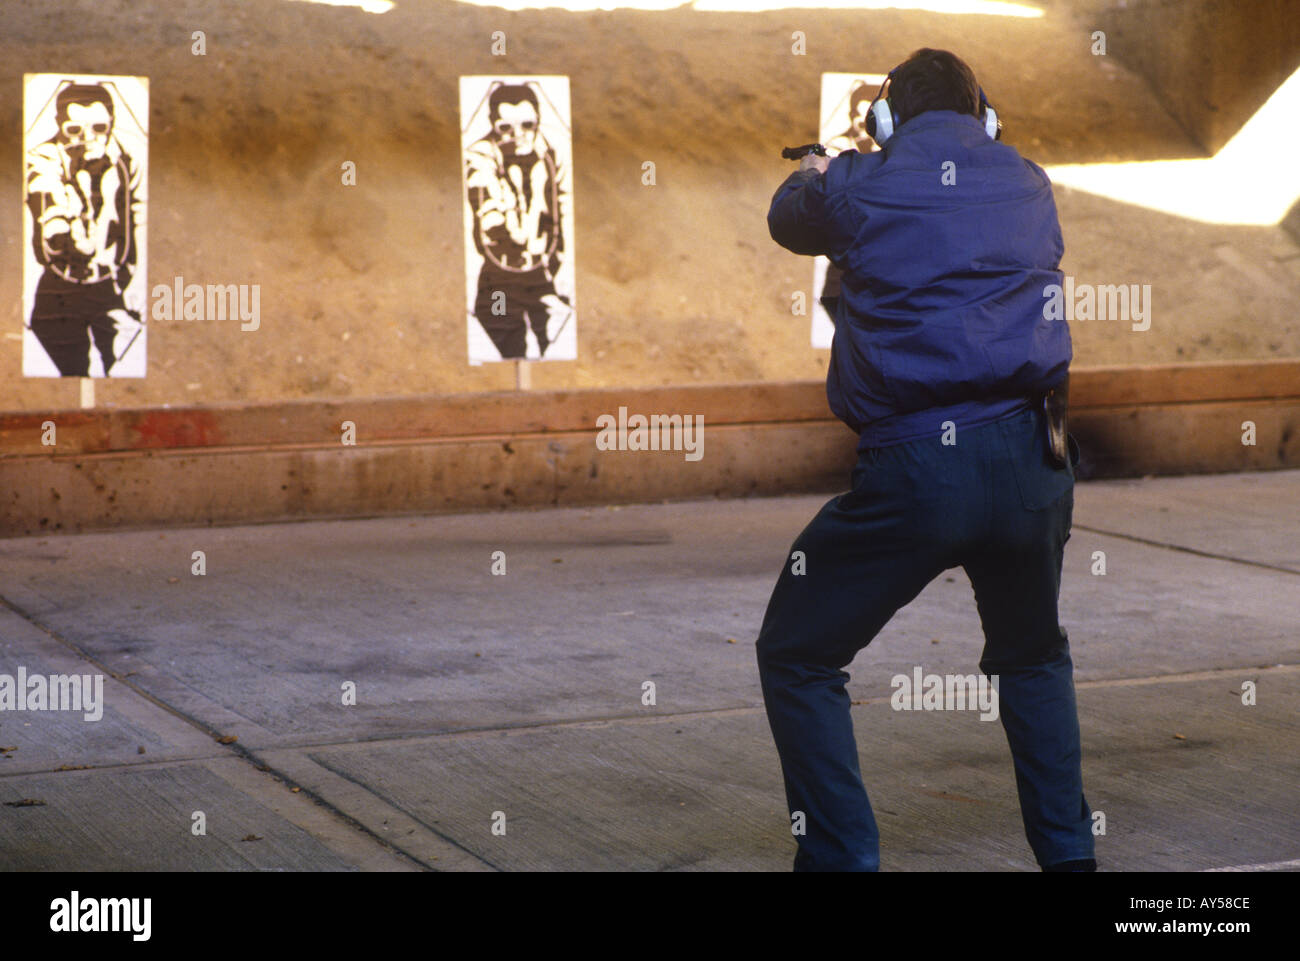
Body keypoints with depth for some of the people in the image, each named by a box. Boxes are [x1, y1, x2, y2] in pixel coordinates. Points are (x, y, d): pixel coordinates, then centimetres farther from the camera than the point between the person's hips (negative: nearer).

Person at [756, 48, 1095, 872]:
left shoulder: (860, 185, 0)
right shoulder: (1030, 185, 11)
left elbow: (787, 219, 21)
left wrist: (812, 169, 46)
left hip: (912, 470, -4)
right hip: (1030, 463, 4)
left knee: (797, 659, 12)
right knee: (1035, 658, 28)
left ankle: (843, 857, 5)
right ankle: (1069, 850, 24)